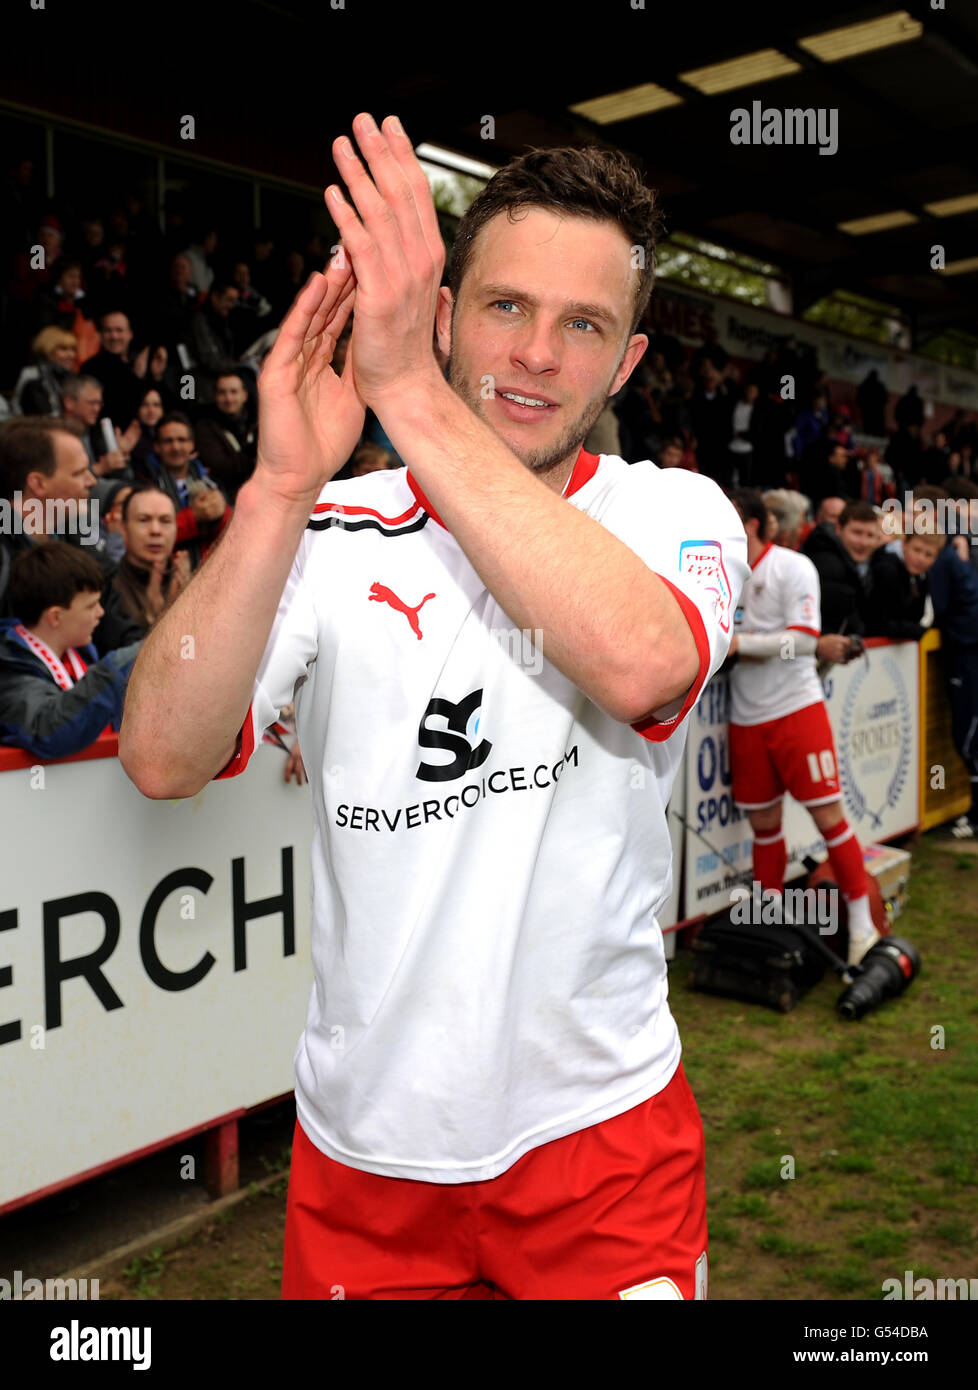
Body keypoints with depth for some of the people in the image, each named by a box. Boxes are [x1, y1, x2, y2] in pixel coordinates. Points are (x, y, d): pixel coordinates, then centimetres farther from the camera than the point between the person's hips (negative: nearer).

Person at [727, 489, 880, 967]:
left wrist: (740, 644, -16)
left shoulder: (792, 567, -7)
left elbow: (805, 638, -16)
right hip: (746, 716, 6)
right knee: (763, 824, 10)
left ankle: (861, 924, 6)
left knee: (828, 814, -5)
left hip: (796, 708, -5)